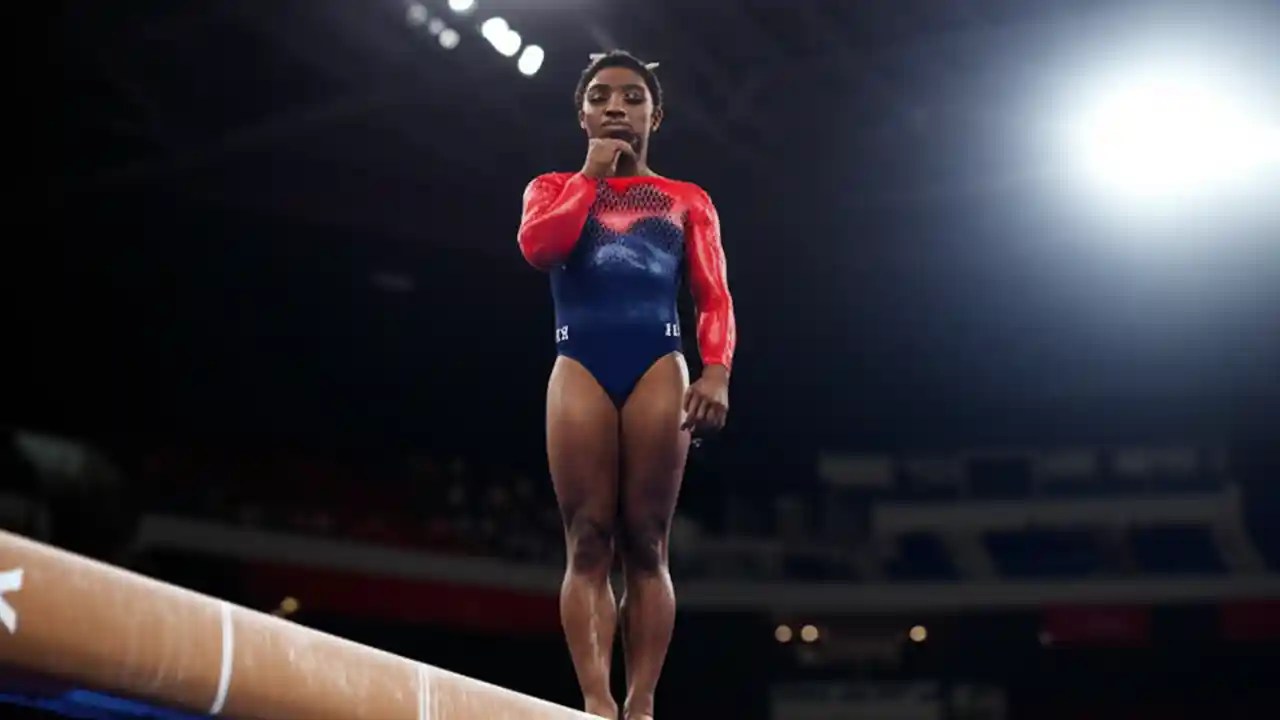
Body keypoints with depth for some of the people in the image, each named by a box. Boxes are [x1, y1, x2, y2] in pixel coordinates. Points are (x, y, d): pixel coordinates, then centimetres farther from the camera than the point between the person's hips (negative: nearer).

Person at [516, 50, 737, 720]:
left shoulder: (687, 200, 19)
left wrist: (715, 371, -9)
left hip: (658, 369, 0)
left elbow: (714, 297, 8)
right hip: (580, 369, 0)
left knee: (645, 544, -5)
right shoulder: (555, 188, 20)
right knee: (588, 544, -9)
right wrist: (591, 174, 5)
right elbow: (538, 245, -3)